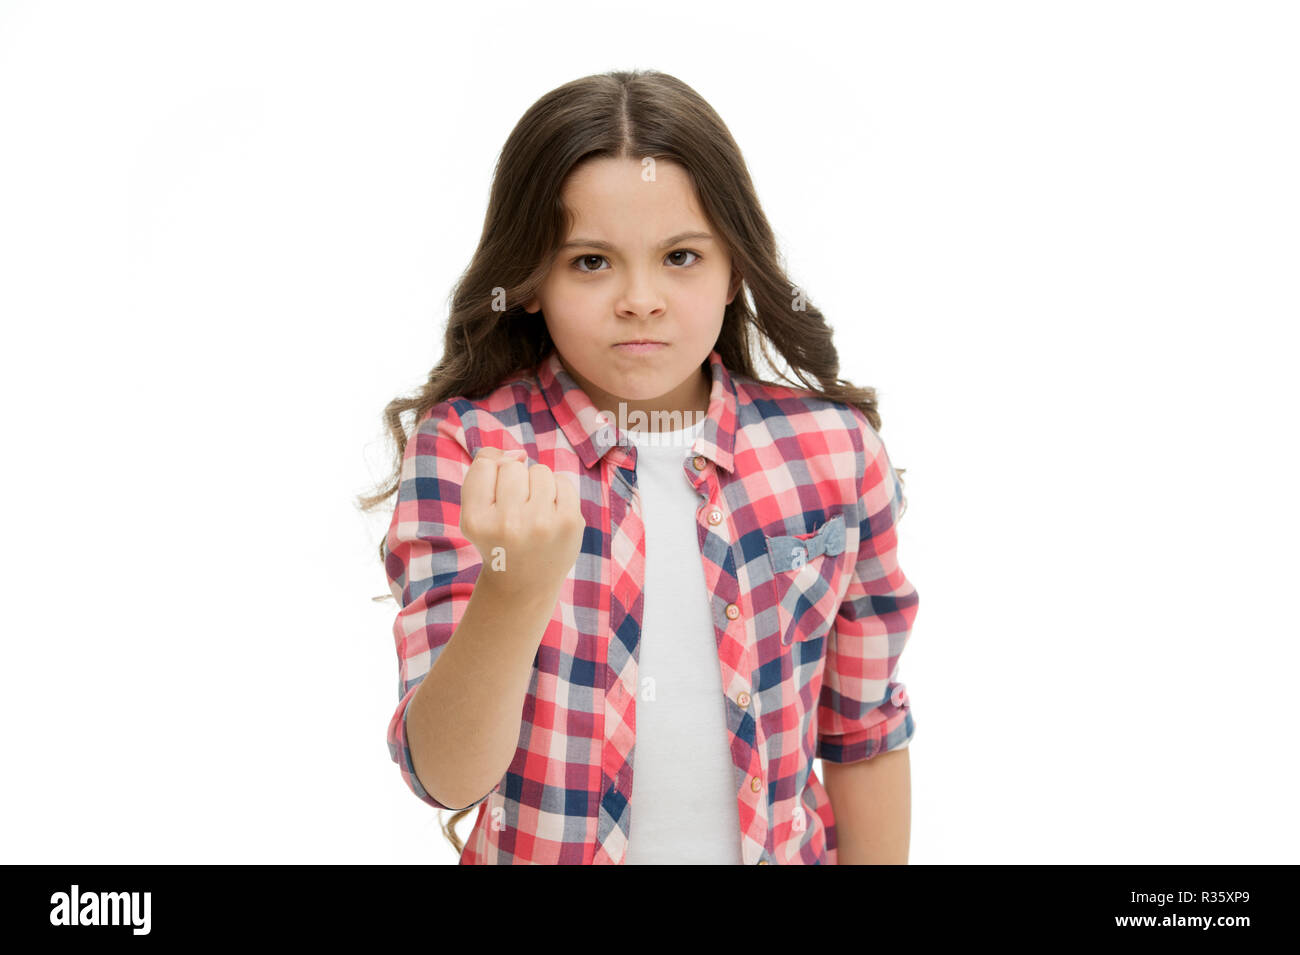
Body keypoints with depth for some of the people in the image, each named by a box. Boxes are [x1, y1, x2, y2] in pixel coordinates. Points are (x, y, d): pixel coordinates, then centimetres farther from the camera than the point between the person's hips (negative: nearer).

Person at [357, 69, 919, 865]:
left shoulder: (834, 451, -10)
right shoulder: (463, 450, -15)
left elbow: (865, 735, 0)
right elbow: (447, 776, -24)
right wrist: (519, 588, -39)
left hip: (780, 849, 2)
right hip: (546, 852, -1)